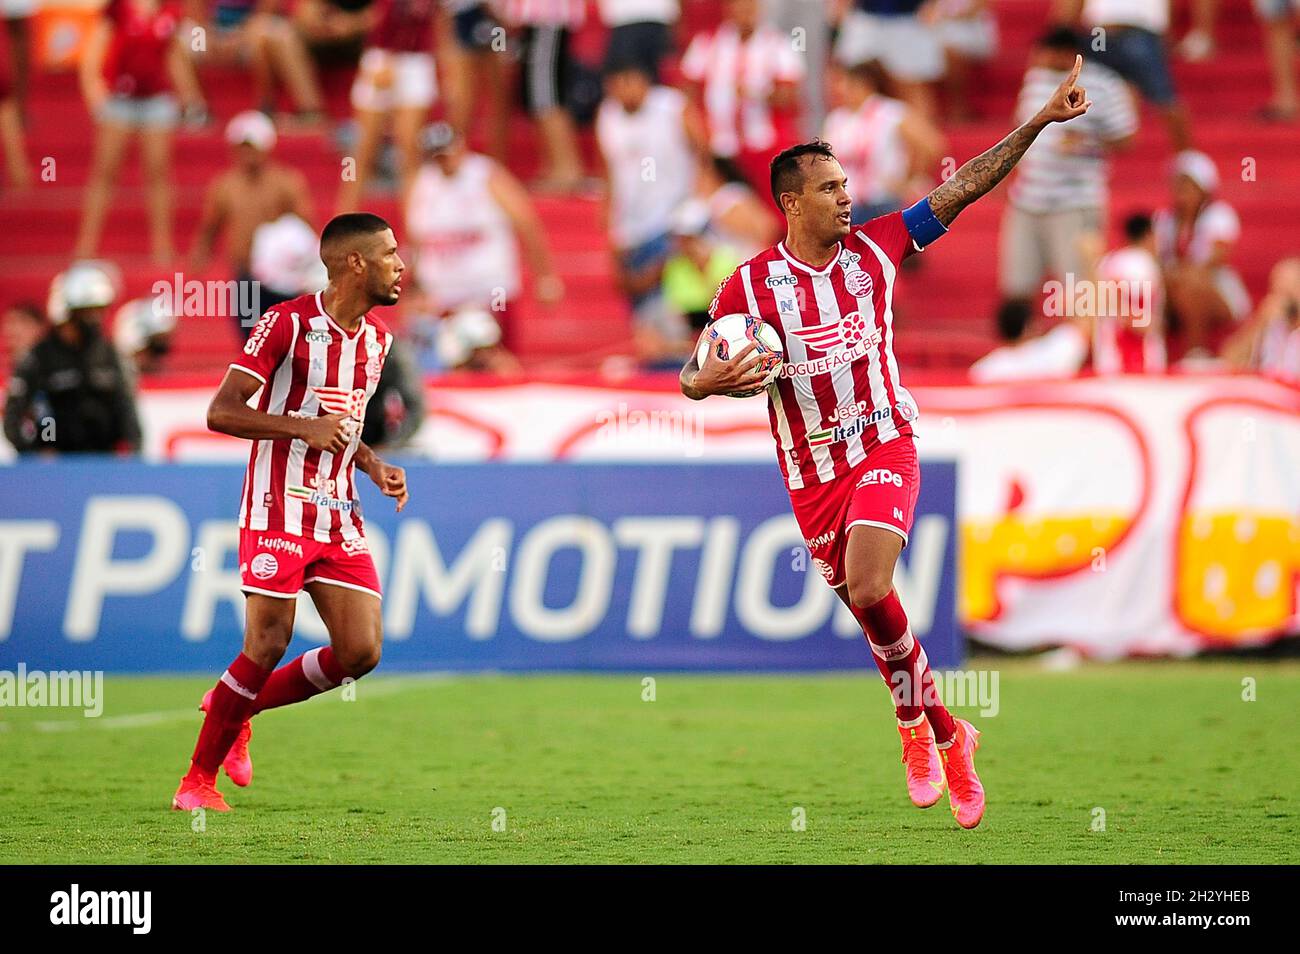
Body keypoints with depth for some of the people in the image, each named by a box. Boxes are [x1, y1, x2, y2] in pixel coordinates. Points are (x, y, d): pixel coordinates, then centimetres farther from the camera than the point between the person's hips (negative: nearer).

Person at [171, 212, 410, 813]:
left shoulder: (376, 336, 12)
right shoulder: (287, 324, -12)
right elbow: (221, 413, -14)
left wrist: (374, 466, 8)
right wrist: (305, 426, -24)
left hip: (339, 513, 7)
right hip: (279, 510, -7)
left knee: (360, 652, -3)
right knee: (268, 644, -10)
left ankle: (237, 707, 19)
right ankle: (197, 780, 5)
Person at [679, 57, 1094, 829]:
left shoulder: (875, 249, -2)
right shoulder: (749, 286, -6)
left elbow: (966, 188, 1)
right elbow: (695, 376, -2)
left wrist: (1041, 121, -5)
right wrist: (709, 381, -27)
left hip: (885, 447, -1)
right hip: (811, 471, 1)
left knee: (869, 591, -23)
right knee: (868, 605, 8)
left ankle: (916, 724, -2)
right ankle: (945, 735, 28)